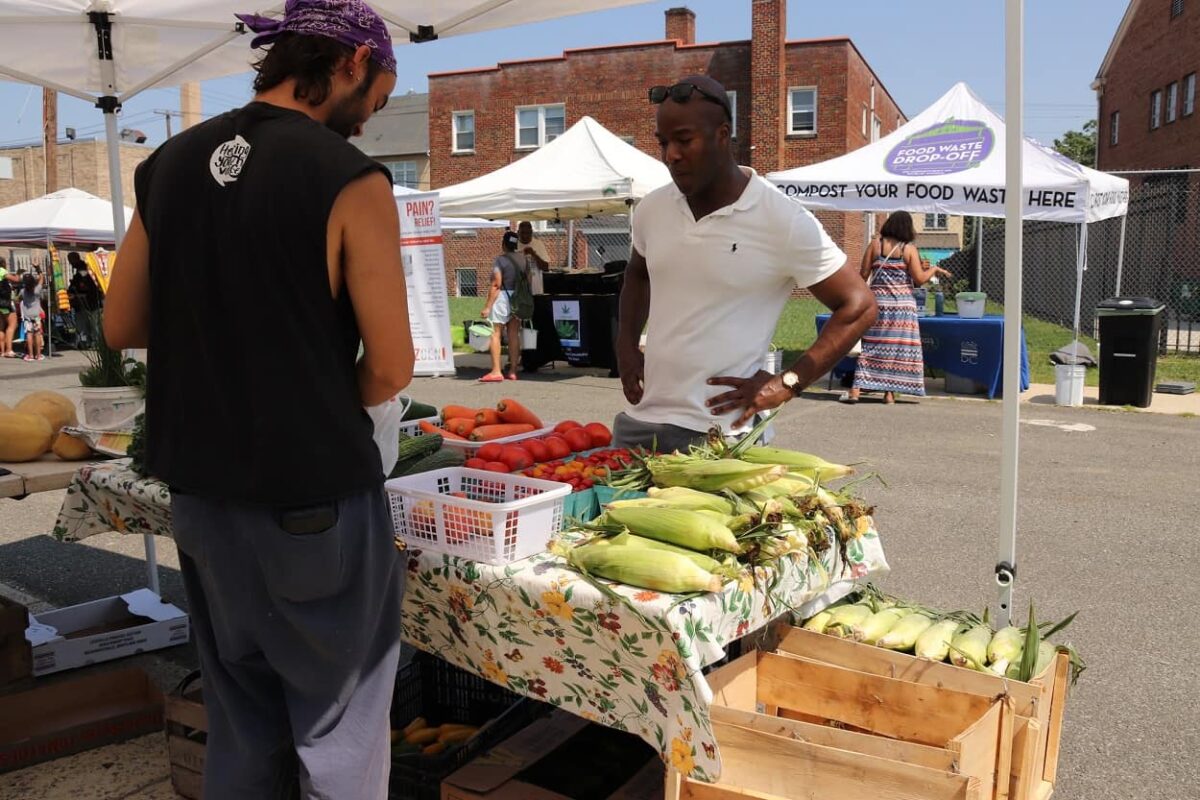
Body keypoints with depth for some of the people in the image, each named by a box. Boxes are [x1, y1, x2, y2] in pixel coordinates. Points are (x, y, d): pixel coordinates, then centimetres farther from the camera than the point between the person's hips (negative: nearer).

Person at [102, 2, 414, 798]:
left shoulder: (169, 163, 4)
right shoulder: (349, 179, -13)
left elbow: (121, 325, 11)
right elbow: (392, 367, -12)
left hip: (200, 489, 6)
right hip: (314, 496, -6)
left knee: (241, 721, 21)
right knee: (338, 727, 9)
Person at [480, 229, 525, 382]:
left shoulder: (500, 260, -11)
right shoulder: (523, 260, 9)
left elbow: (496, 284, -17)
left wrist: (487, 306, -17)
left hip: (502, 297, -7)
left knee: (495, 333, -3)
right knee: (514, 334, 9)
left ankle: (496, 371, -9)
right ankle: (513, 370, 10)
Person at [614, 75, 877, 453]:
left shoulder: (784, 222, -12)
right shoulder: (652, 208, 3)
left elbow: (858, 307, -6)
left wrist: (787, 384, -11)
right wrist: (626, 344, 9)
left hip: (722, 433, -5)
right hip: (638, 420, 5)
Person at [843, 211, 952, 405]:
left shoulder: (875, 244, 2)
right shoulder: (909, 249, -3)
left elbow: (864, 274, 0)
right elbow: (919, 279, -5)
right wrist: (934, 269, 12)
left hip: (878, 301, 2)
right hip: (902, 304, -1)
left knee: (872, 345, 3)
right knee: (898, 346, 4)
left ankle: (856, 389, -3)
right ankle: (889, 392, 3)